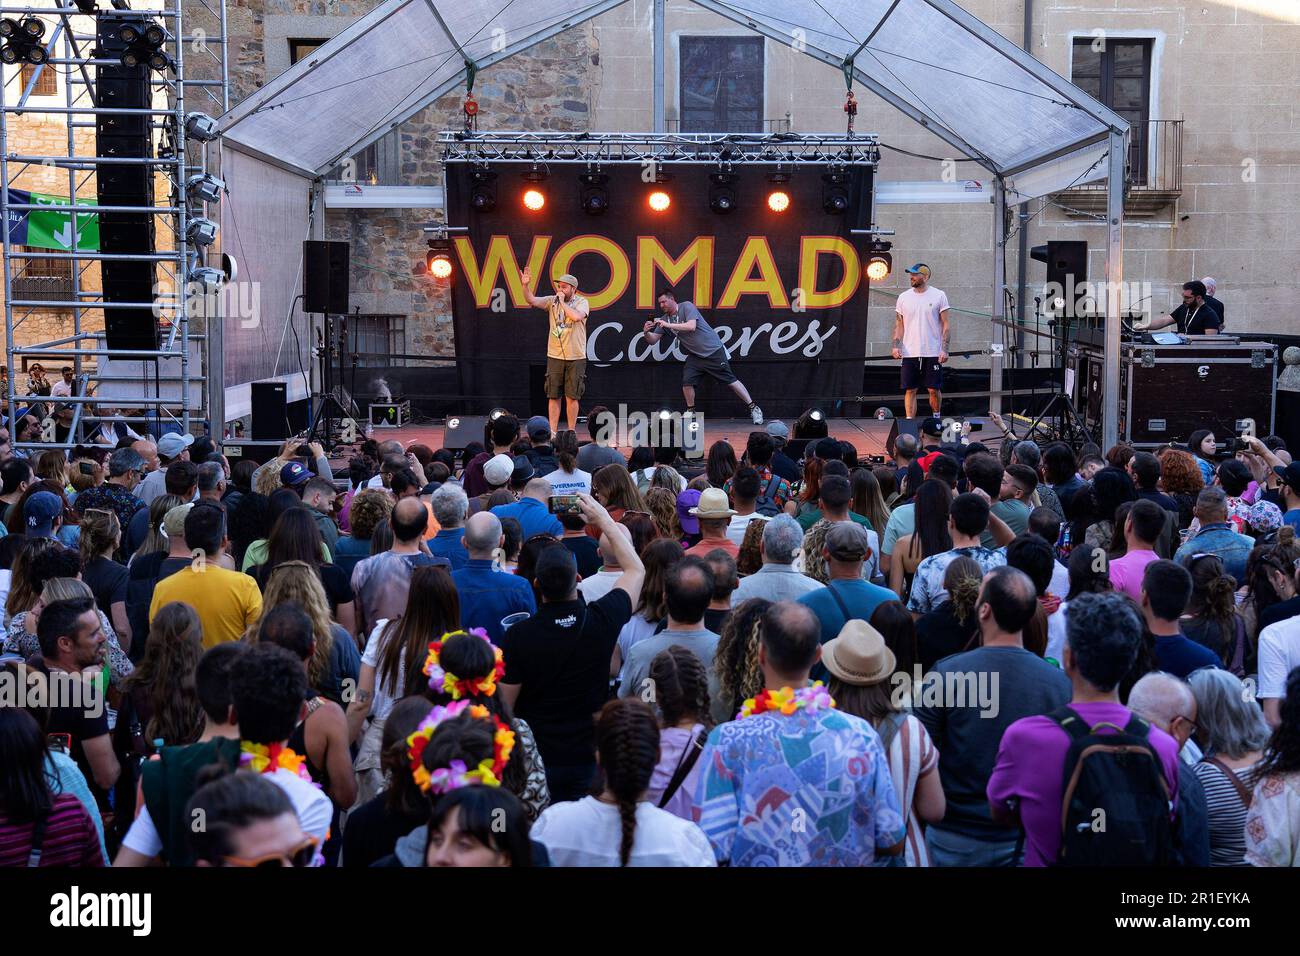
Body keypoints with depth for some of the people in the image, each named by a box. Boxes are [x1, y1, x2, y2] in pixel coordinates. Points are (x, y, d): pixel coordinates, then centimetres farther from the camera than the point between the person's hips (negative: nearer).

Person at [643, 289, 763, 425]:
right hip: (695, 355, 6)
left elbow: (691, 327, -28)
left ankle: (753, 408, 5)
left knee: (730, 380, -3)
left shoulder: (686, 307, -13)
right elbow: (653, 340, 3)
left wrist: (668, 325, -28)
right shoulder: (664, 319, 5)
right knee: (687, 381, -11)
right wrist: (646, 332, -20)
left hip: (713, 351, -6)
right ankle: (690, 412, 10)